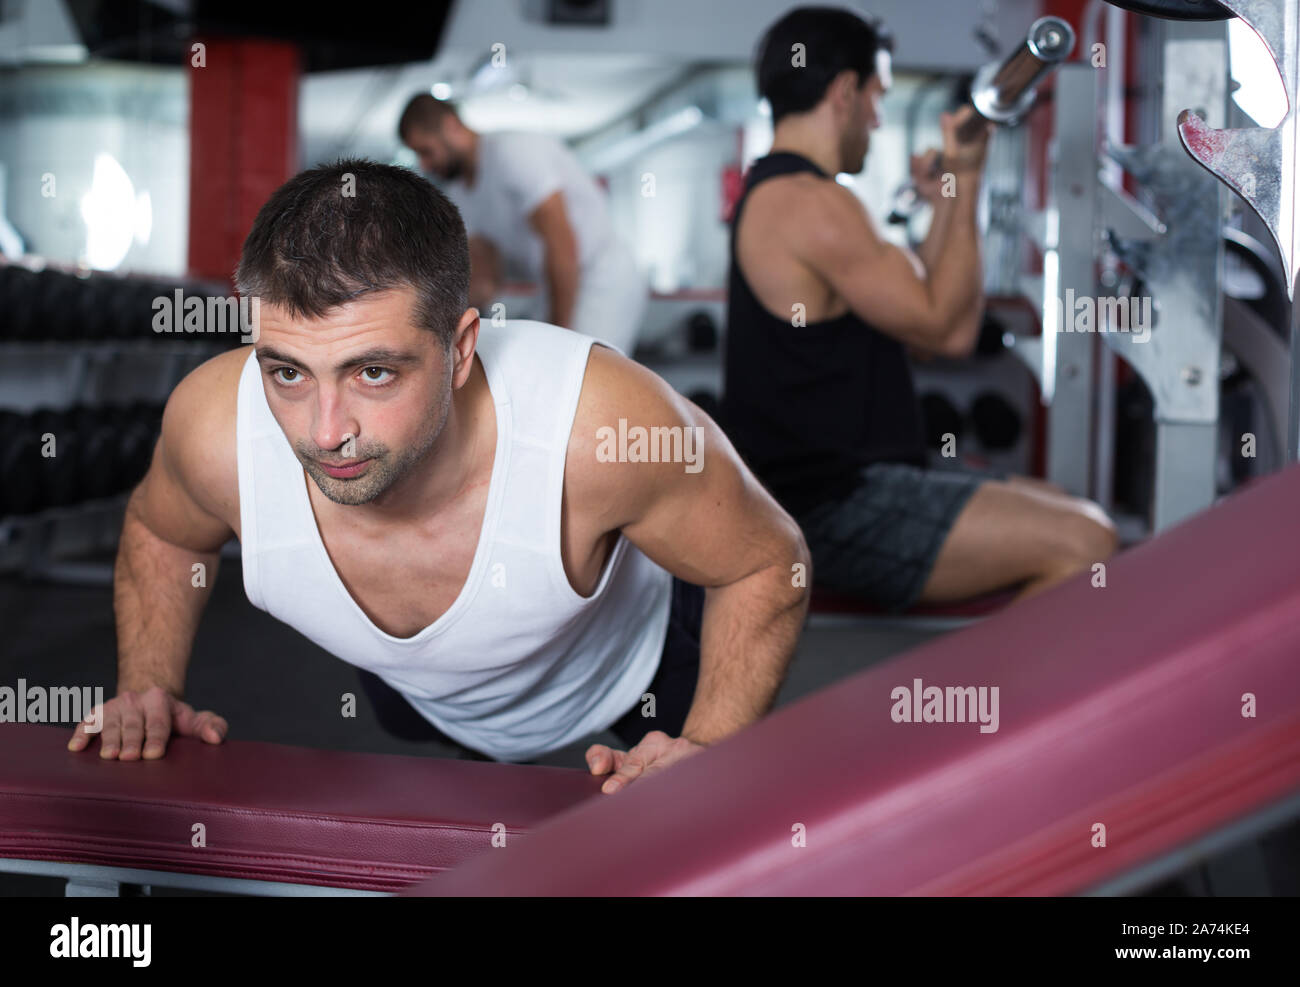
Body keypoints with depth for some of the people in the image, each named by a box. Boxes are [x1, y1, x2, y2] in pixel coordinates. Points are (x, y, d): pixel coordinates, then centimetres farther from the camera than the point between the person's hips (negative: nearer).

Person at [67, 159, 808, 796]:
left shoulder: (602, 424, -46)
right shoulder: (217, 428, -37)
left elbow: (768, 564, -26)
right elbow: (162, 531, -9)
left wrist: (707, 751, -38)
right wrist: (148, 691, -23)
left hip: (635, 665, -2)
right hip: (418, 705, 2)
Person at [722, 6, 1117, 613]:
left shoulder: (772, 197, 19)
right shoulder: (811, 204, -15)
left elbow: (922, 318, 19)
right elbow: (949, 329, -12)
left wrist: (944, 204, 18)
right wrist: (965, 184, -6)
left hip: (831, 488, 11)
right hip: (833, 512, -11)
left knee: (1058, 510, 17)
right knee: (1081, 541, -18)